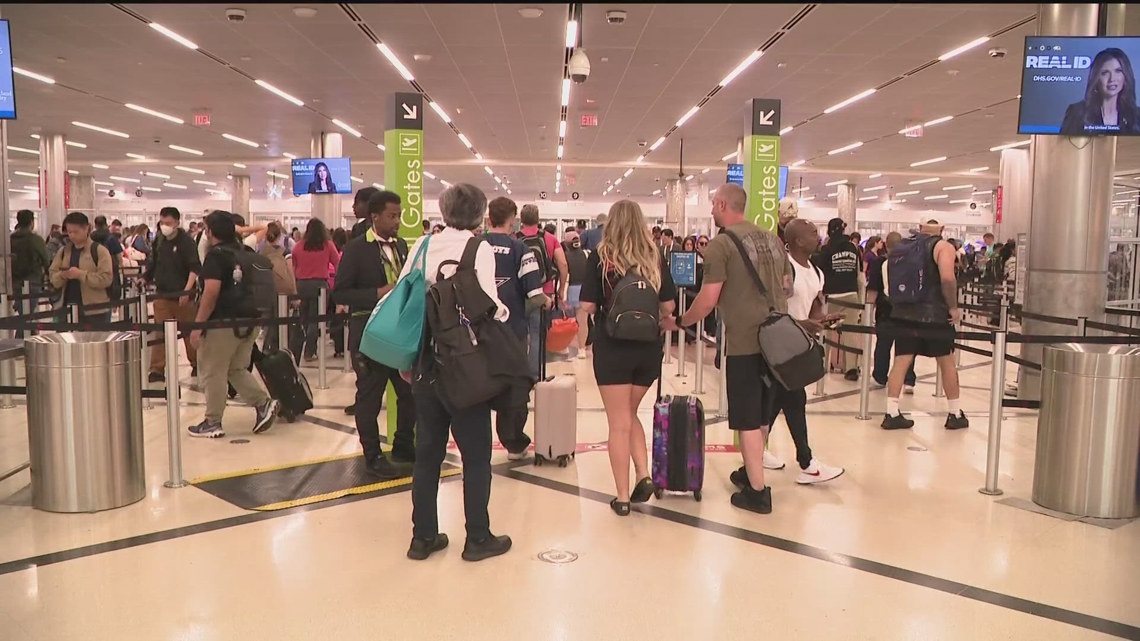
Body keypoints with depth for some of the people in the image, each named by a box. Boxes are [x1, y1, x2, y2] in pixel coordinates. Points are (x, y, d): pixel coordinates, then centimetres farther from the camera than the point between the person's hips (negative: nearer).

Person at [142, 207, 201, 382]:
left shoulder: (186, 241, -9)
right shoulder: (159, 241, 8)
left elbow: (194, 268, -15)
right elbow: (152, 264, 20)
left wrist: (187, 290, -25)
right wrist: (145, 278, 4)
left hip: (182, 295, -4)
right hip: (162, 294, 4)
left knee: (189, 332, 9)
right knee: (160, 333, 0)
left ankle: (196, 365, 25)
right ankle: (157, 370, 3)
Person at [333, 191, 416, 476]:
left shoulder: (401, 245, 10)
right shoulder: (356, 248, -9)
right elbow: (339, 293, -12)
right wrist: (378, 294, -20)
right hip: (370, 334, -6)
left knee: (411, 391, 10)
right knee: (369, 397, 5)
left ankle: (403, 447, 28)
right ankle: (373, 457, 18)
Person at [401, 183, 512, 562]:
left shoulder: (423, 246, 5)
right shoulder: (479, 248, -8)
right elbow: (488, 304, -21)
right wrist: (504, 315, 2)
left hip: (425, 361, 5)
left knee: (427, 451, 14)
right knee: (476, 453, 7)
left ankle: (423, 536, 21)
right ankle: (478, 538, 15)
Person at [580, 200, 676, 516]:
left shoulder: (600, 257, -6)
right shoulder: (655, 257, 2)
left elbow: (587, 306, -9)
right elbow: (668, 307, 3)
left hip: (612, 347, -3)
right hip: (649, 347, 3)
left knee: (619, 423, 5)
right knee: (630, 414, 22)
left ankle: (622, 497, 9)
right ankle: (644, 475, 8)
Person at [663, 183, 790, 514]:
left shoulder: (721, 244, -11)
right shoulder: (772, 239, 11)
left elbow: (708, 300, -15)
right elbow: (787, 287, 18)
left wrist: (679, 322, -1)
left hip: (744, 341, -7)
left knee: (747, 419, 2)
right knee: (762, 414, 19)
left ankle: (757, 491, 7)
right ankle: (751, 471, 34)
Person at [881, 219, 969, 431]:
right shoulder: (943, 247, -5)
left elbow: (892, 276, 15)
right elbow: (947, 278, -20)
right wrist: (953, 307, -11)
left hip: (903, 313, 4)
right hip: (933, 314, -4)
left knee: (901, 360, 3)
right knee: (947, 362, 10)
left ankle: (892, 413, -1)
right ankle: (955, 414, 18)